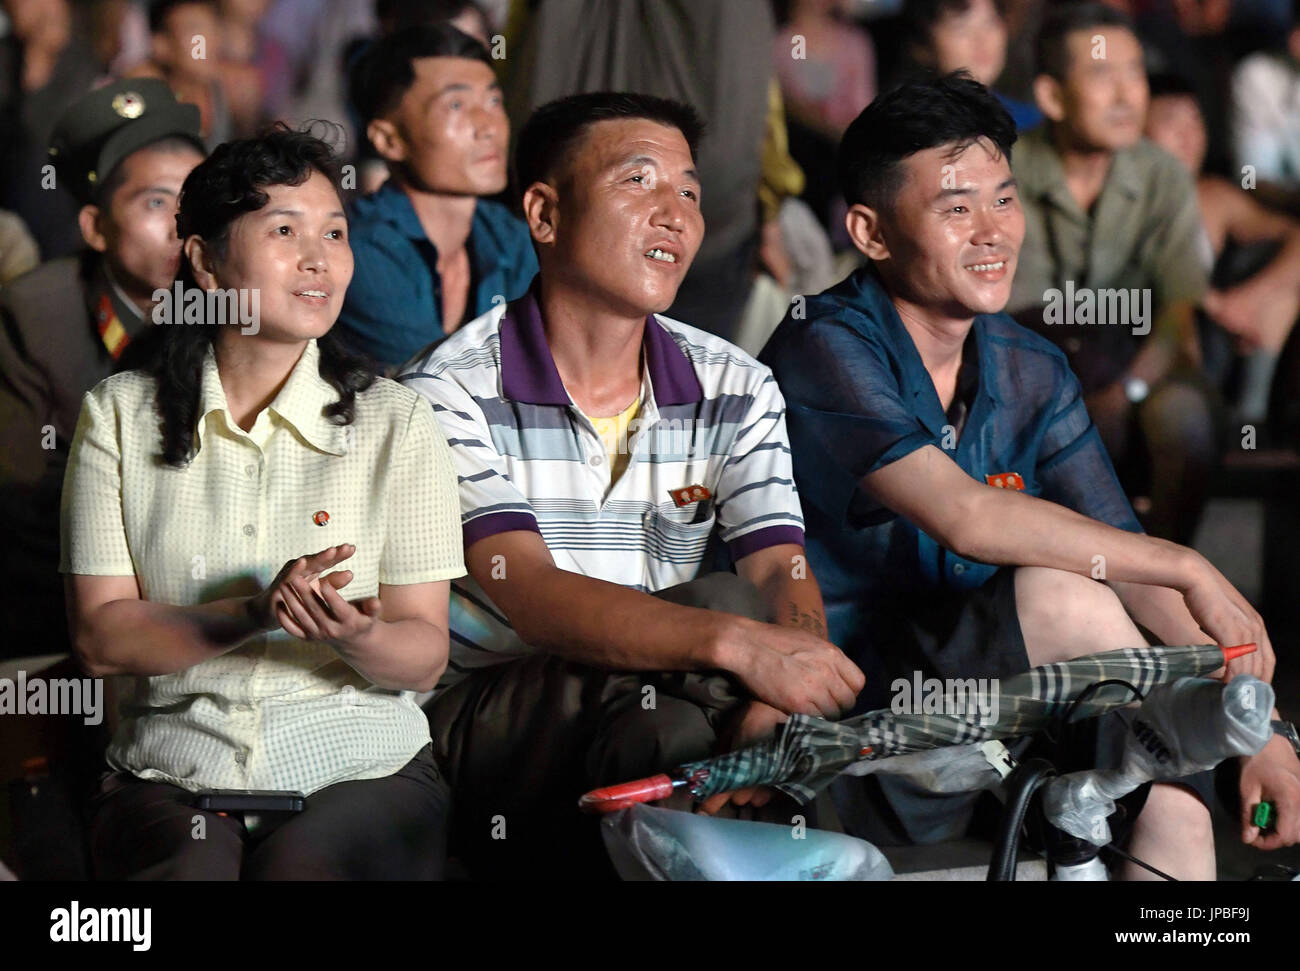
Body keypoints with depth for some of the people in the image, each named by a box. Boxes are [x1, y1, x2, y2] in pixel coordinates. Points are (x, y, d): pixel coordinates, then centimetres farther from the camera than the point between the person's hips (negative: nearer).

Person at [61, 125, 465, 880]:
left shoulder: (395, 422, 4)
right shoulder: (120, 414, 6)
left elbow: (425, 655, 2)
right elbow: (101, 638, 0)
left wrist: (357, 638, -22)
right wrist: (258, 613, -15)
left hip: (360, 767, 0)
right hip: (174, 771, 0)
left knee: (299, 868, -32)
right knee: (188, 872, -32)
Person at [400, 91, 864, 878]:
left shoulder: (736, 390, 7)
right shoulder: (453, 390, -9)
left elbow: (783, 574, -6)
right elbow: (529, 596, -22)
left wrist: (775, 700, -31)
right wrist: (735, 643, -37)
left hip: (666, 694, 4)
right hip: (484, 718, -4)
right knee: (719, 601, -28)